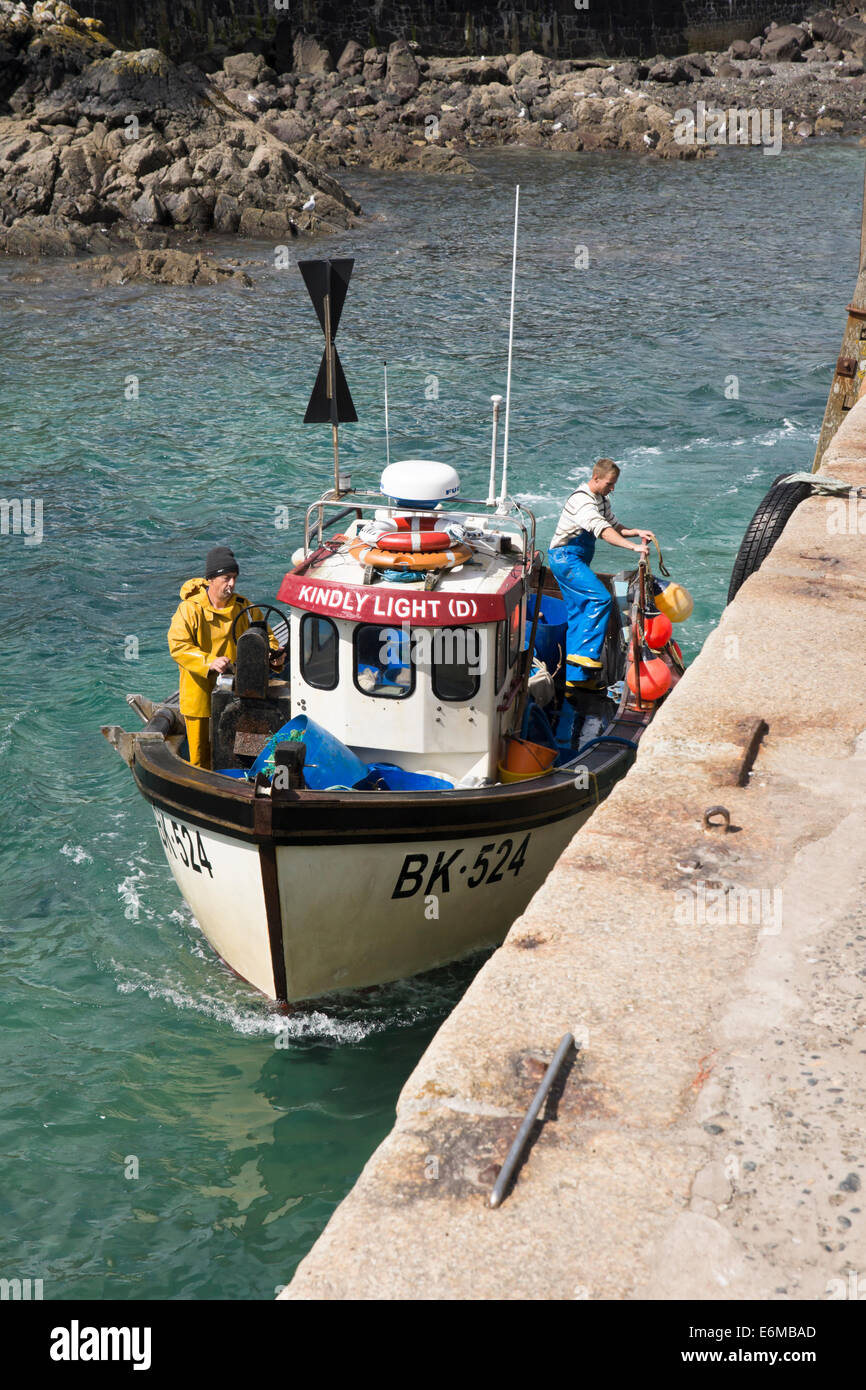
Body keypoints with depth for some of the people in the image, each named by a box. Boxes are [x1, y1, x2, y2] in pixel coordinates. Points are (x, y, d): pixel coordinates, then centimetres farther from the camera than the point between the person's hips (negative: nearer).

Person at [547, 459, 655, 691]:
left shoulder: (601, 500, 13)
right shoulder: (582, 501, -20)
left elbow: (614, 526, 16)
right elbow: (603, 531, -32)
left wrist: (637, 532, -3)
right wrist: (633, 547, -39)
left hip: (577, 560, 10)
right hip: (565, 557, -10)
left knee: (579, 613, 8)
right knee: (600, 598, -23)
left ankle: (576, 677, 10)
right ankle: (584, 652, -23)